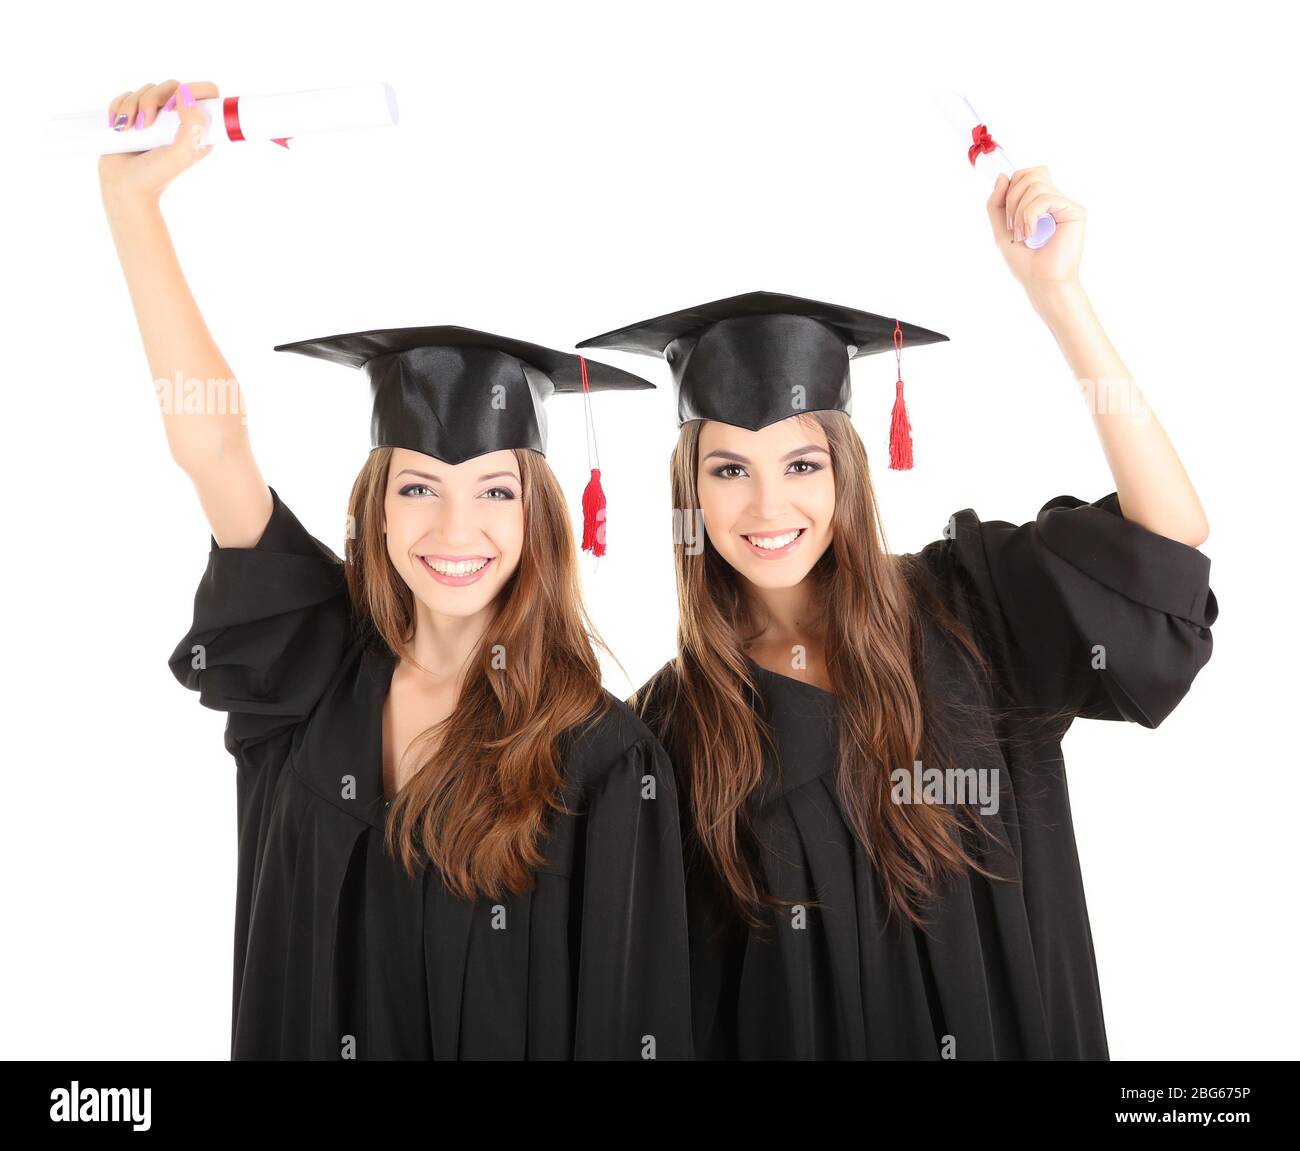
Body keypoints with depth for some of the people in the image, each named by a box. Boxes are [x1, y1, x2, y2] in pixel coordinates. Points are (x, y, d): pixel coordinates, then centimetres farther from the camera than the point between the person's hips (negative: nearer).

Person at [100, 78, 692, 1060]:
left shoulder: (600, 757, -21)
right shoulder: (319, 667, -12)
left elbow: (628, 1023, -16)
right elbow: (207, 437, -16)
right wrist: (132, 193, -19)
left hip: (502, 1042, -3)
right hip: (297, 1037, 3)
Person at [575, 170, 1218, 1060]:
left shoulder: (962, 613, -13)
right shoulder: (674, 721, -10)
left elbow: (1170, 536, -25)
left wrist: (1055, 289, -29)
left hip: (1000, 1031, 0)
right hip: (787, 1036, 0)